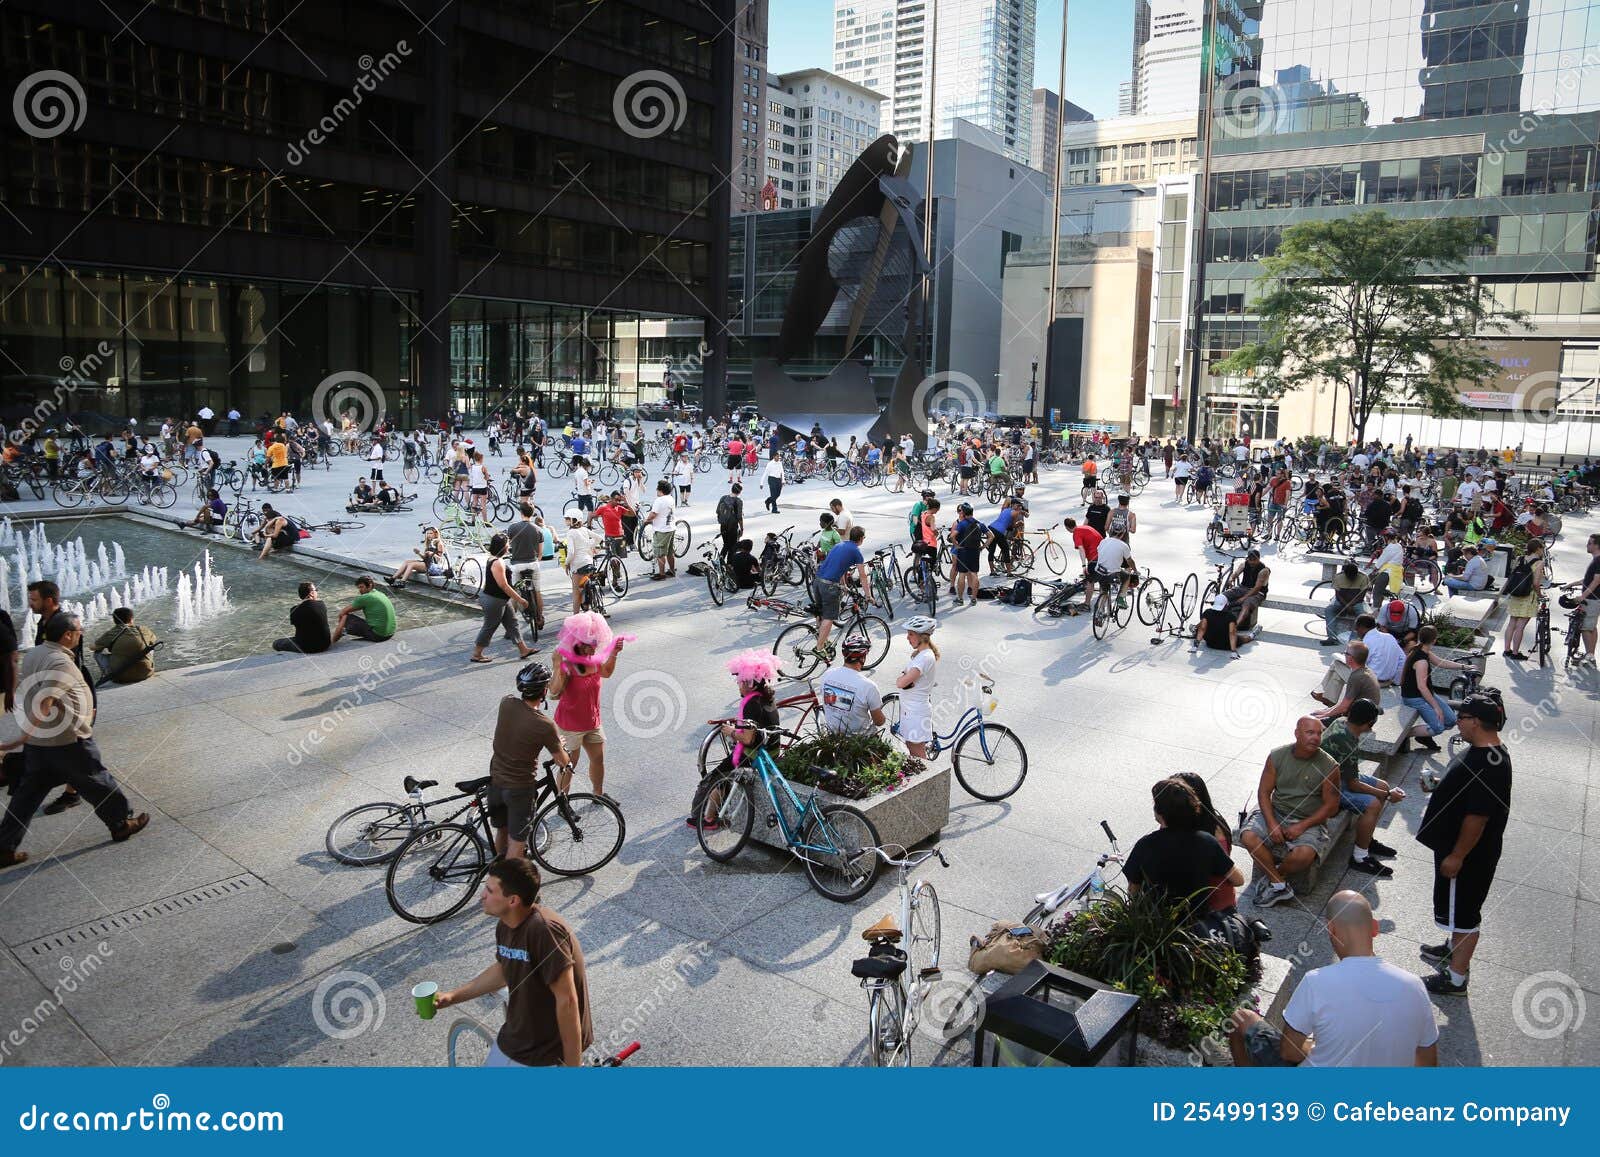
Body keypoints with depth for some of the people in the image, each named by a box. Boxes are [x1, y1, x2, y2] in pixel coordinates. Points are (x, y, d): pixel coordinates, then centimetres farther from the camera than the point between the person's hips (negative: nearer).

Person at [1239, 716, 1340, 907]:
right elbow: (1264, 792, 0)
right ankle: (1279, 886, -10)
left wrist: (1302, 826, -15)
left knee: (1304, 855, -32)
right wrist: (1271, 823, -15)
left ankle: (1272, 875, 1)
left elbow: (1331, 806, -5)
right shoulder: (1277, 755, -3)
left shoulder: (1328, 766, -8)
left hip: (1309, 821, -2)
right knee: (1248, 836, -25)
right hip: (1275, 813, 2)